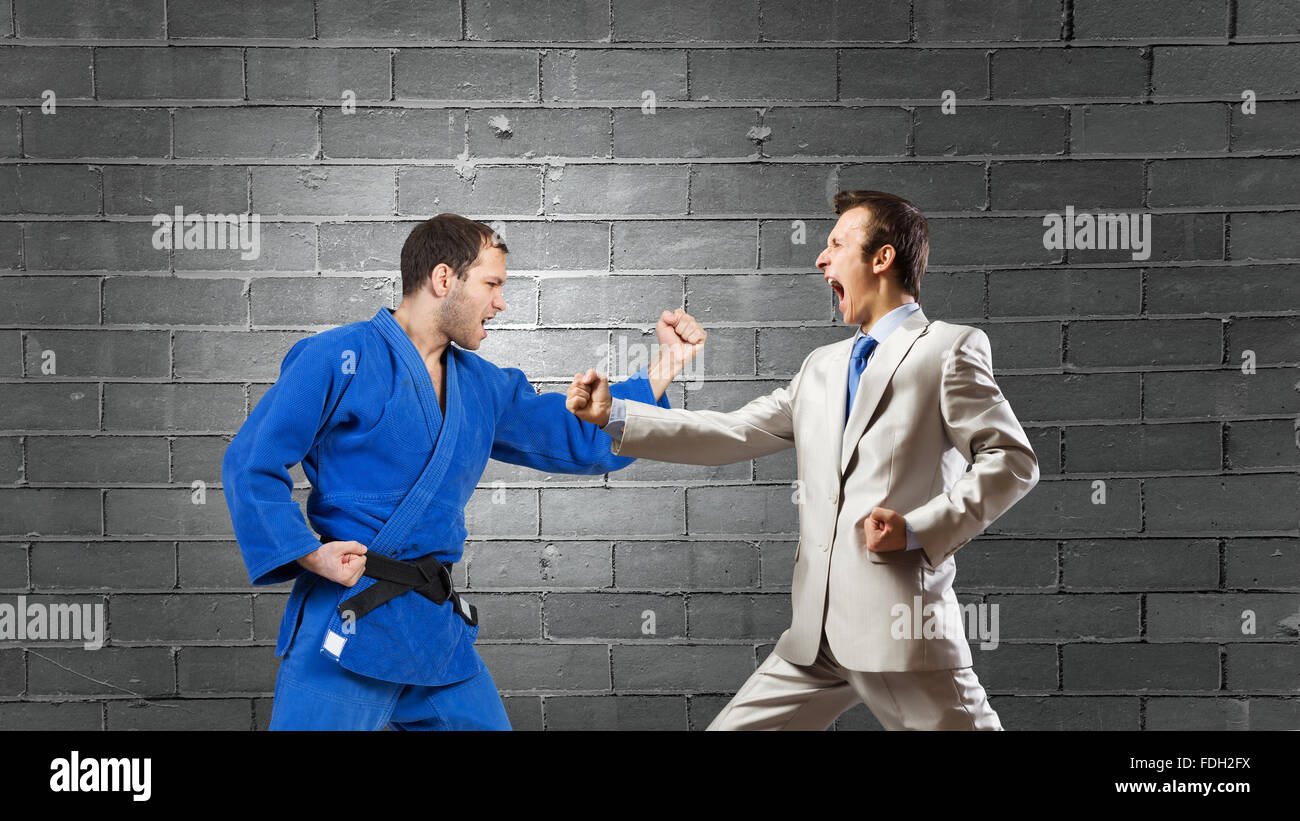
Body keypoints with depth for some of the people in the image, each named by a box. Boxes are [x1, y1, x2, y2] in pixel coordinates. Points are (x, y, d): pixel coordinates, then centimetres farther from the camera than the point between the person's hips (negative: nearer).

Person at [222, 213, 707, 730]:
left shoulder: (484, 386, 14)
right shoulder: (338, 359, -7)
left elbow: (585, 440, 19)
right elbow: (250, 464, -8)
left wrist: (665, 367, 12)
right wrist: (310, 555, -18)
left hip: (437, 625, 7)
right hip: (347, 624, -7)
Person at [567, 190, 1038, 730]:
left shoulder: (950, 349, 1)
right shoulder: (821, 367, 21)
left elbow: (1012, 461, -5)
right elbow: (733, 436, 18)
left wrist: (918, 529, -14)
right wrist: (614, 416, 13)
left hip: (900, 629, -6)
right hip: (817, 636, 6)